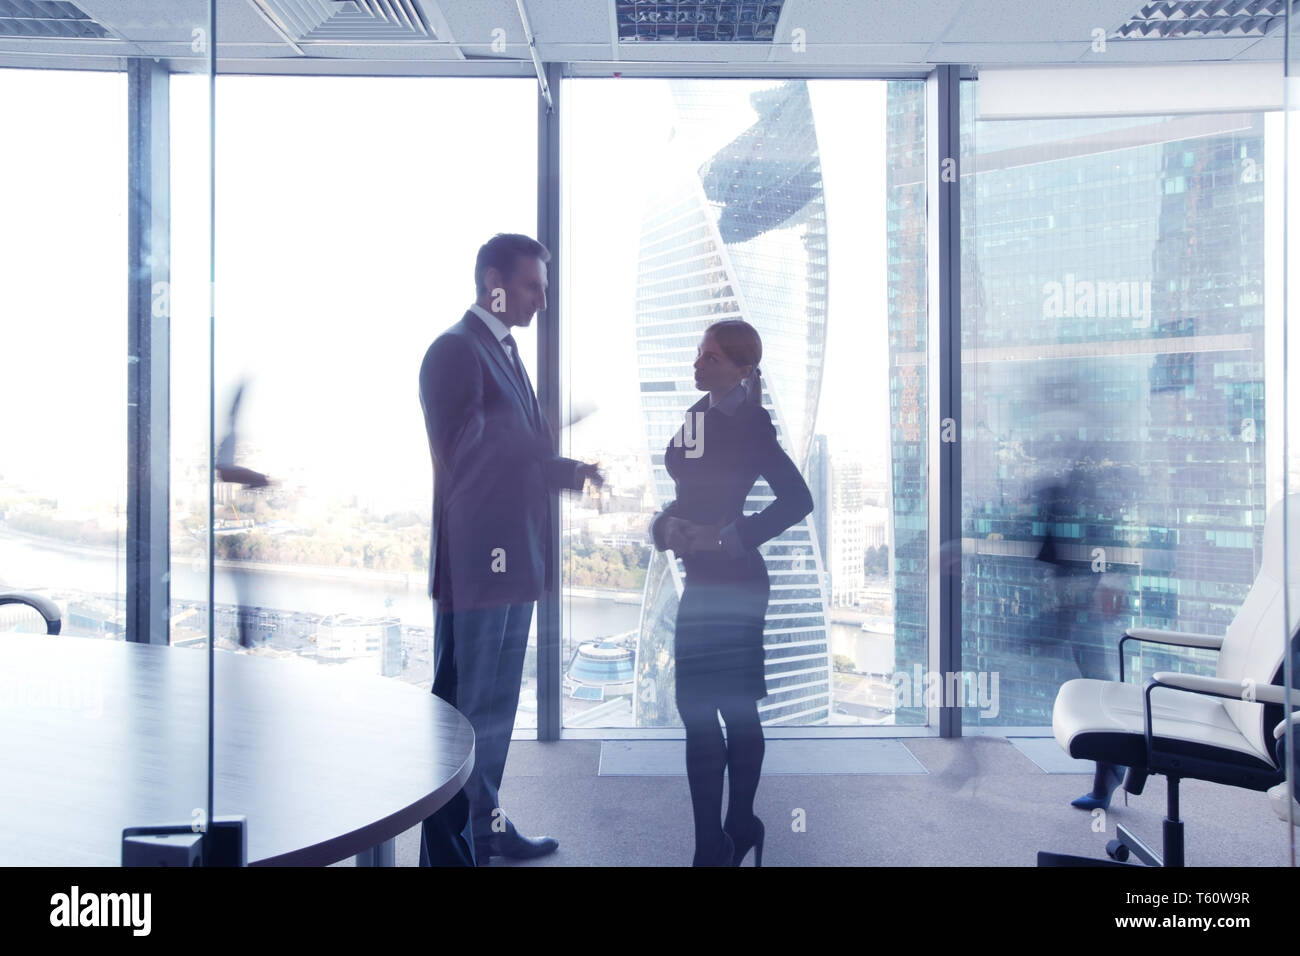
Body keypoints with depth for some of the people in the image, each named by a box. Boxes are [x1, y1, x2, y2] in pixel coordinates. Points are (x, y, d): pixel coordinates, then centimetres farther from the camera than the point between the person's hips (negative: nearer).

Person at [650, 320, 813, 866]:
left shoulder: (747, 426, -14)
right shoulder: (699, 412, 11)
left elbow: (797, 499, -21)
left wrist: (724, 538, -19)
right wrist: (668, 523, -1)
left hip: (729, 580, -9)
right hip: (705, 579, 9)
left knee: (699, 710, -5)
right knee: (737, 710, 16)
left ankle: (715, 847, 6)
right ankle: (739, 832, 29)